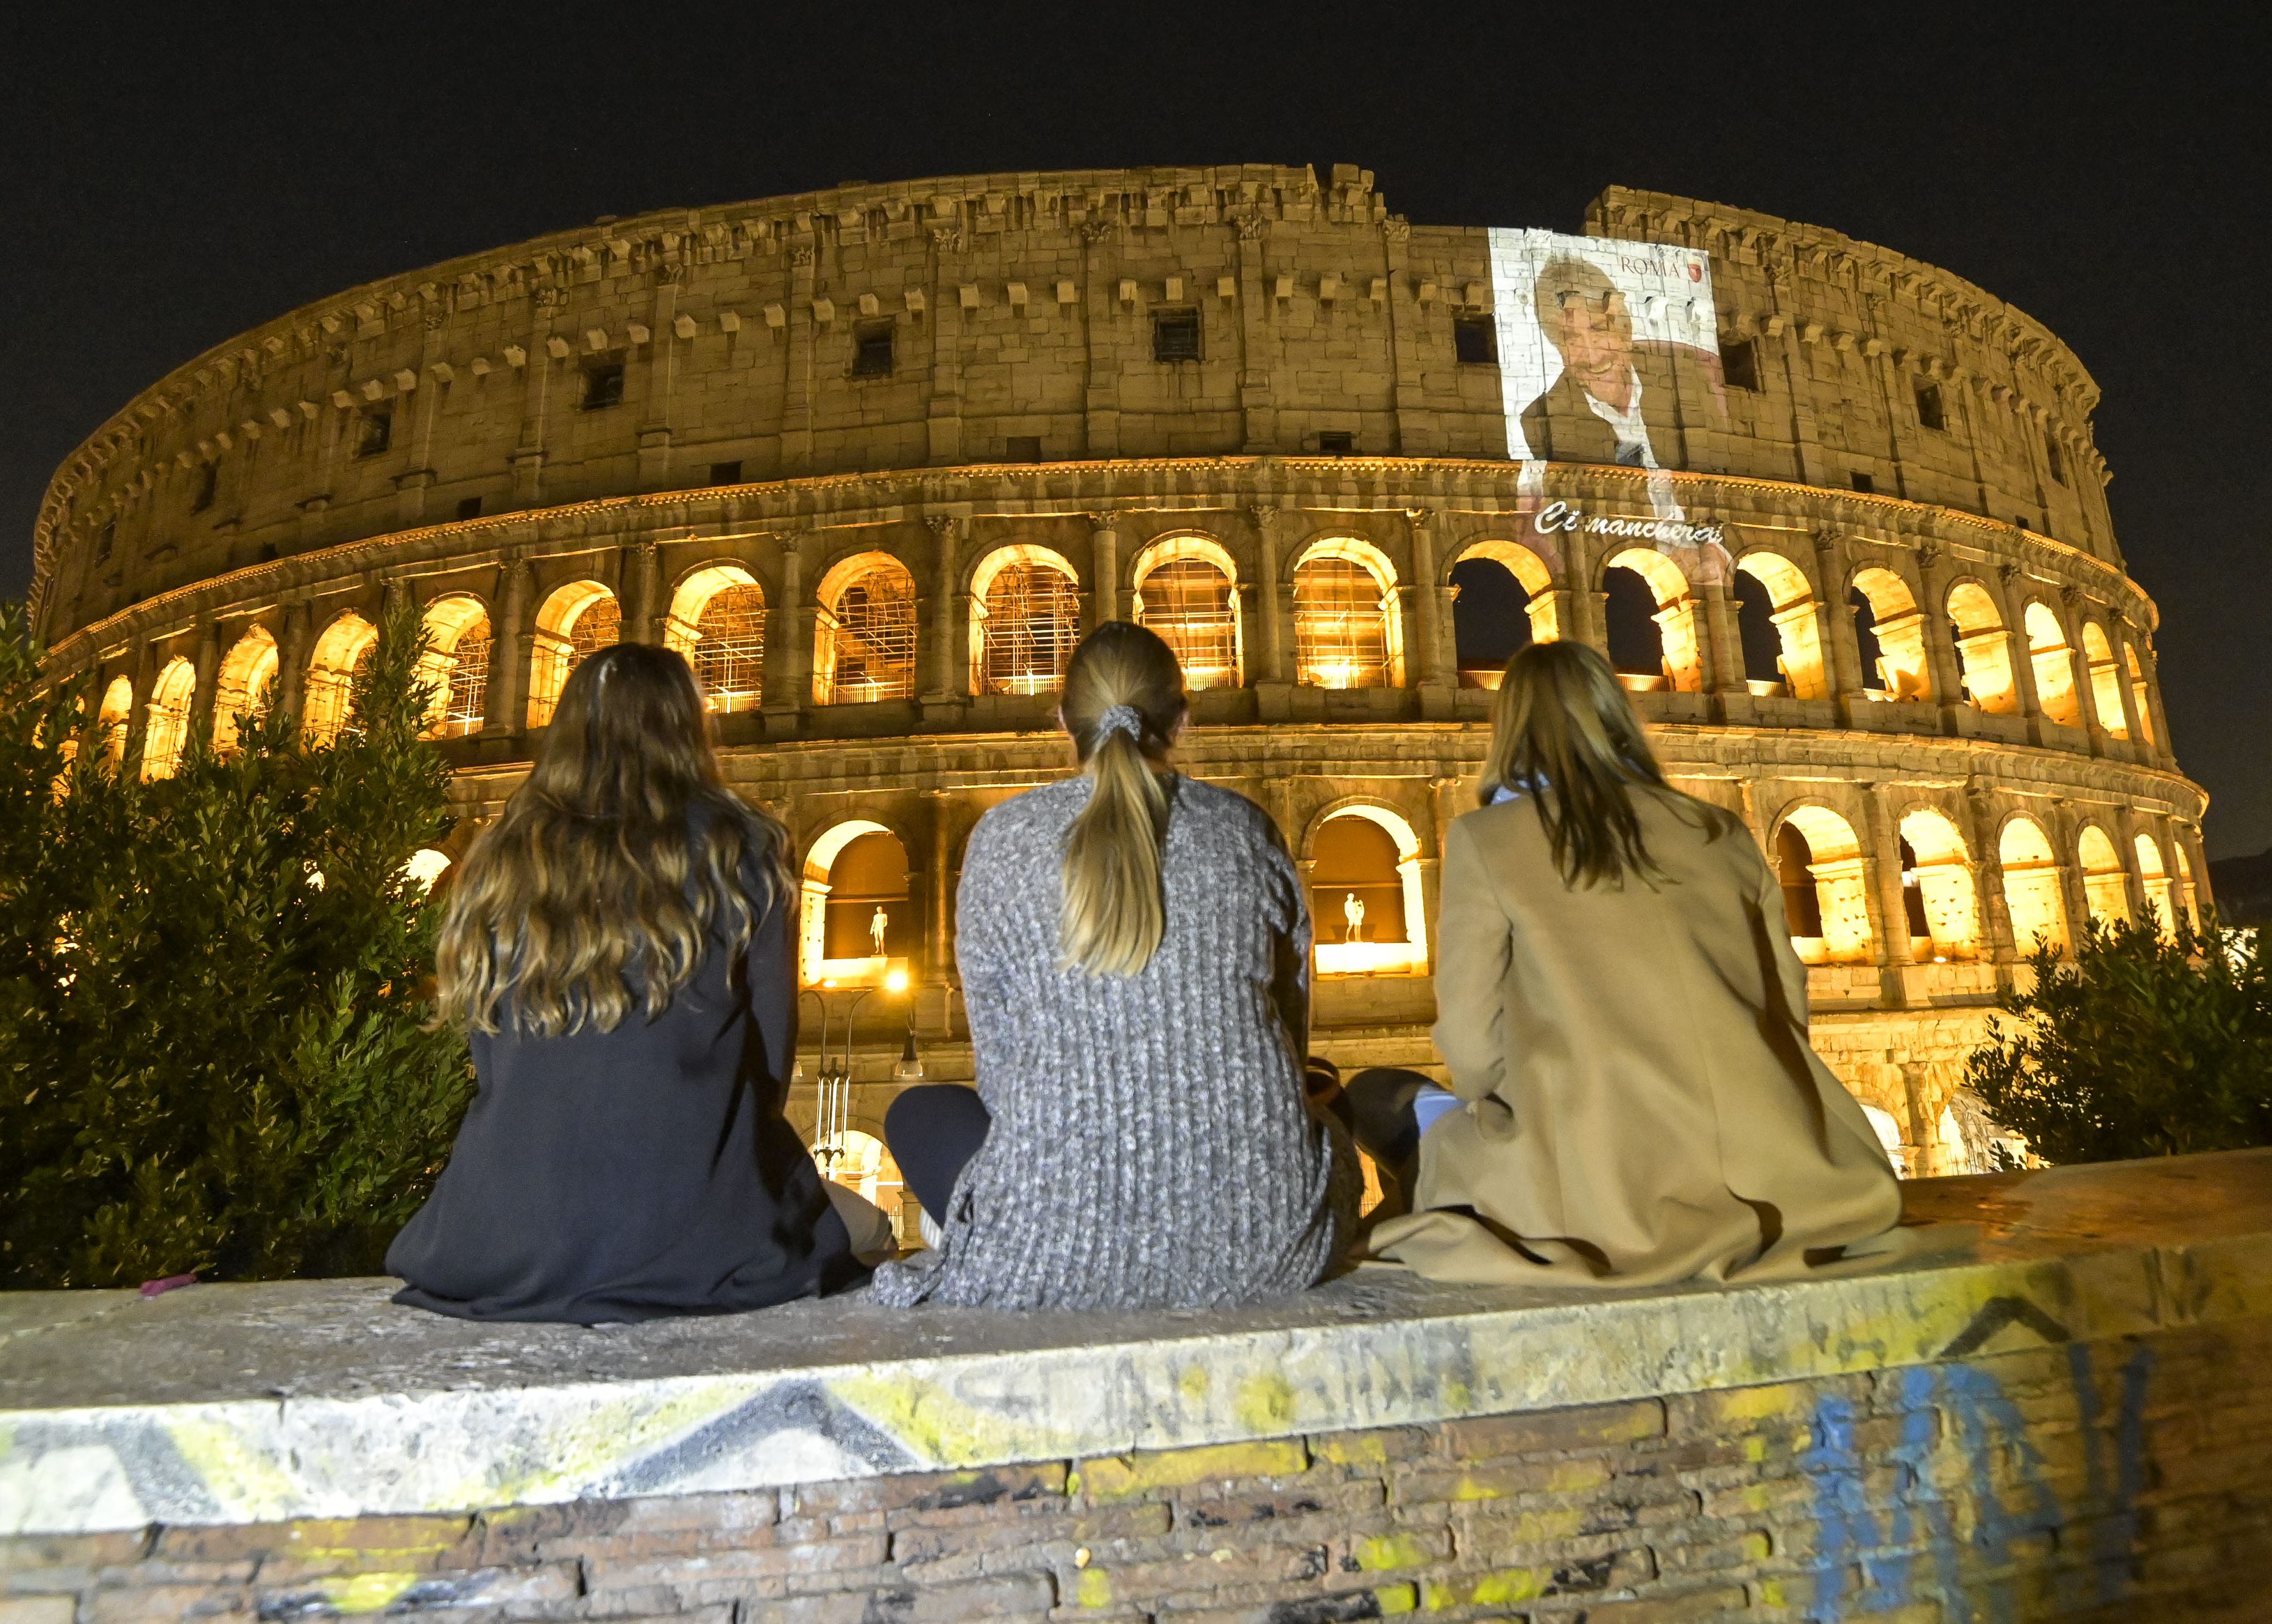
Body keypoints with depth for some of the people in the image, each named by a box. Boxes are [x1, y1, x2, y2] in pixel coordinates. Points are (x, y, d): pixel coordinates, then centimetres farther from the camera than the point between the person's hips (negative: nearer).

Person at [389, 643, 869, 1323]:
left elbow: (489, 1068, 12)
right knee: (858, 1222, 20)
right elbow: (770, 1048, 0)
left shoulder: (498, 859, 6)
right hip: (684, 1235, -4)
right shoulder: (739, 849, -3)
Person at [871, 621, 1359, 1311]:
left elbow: (998, 1061, 6)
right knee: (1328, 1136, 36)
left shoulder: (1002, 839, 0)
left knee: (917, 1113, 26)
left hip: (1060, 1247, -1)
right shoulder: (1245, 828, 4)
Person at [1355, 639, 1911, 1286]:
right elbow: (1788, 1005, 12)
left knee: (1379, 1098, 18)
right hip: (1769, 1166, 4)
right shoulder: (1721, 830, 11)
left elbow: (1472, 1047, -3)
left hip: (1609, 1176, -3)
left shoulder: (1483, 839, -1)